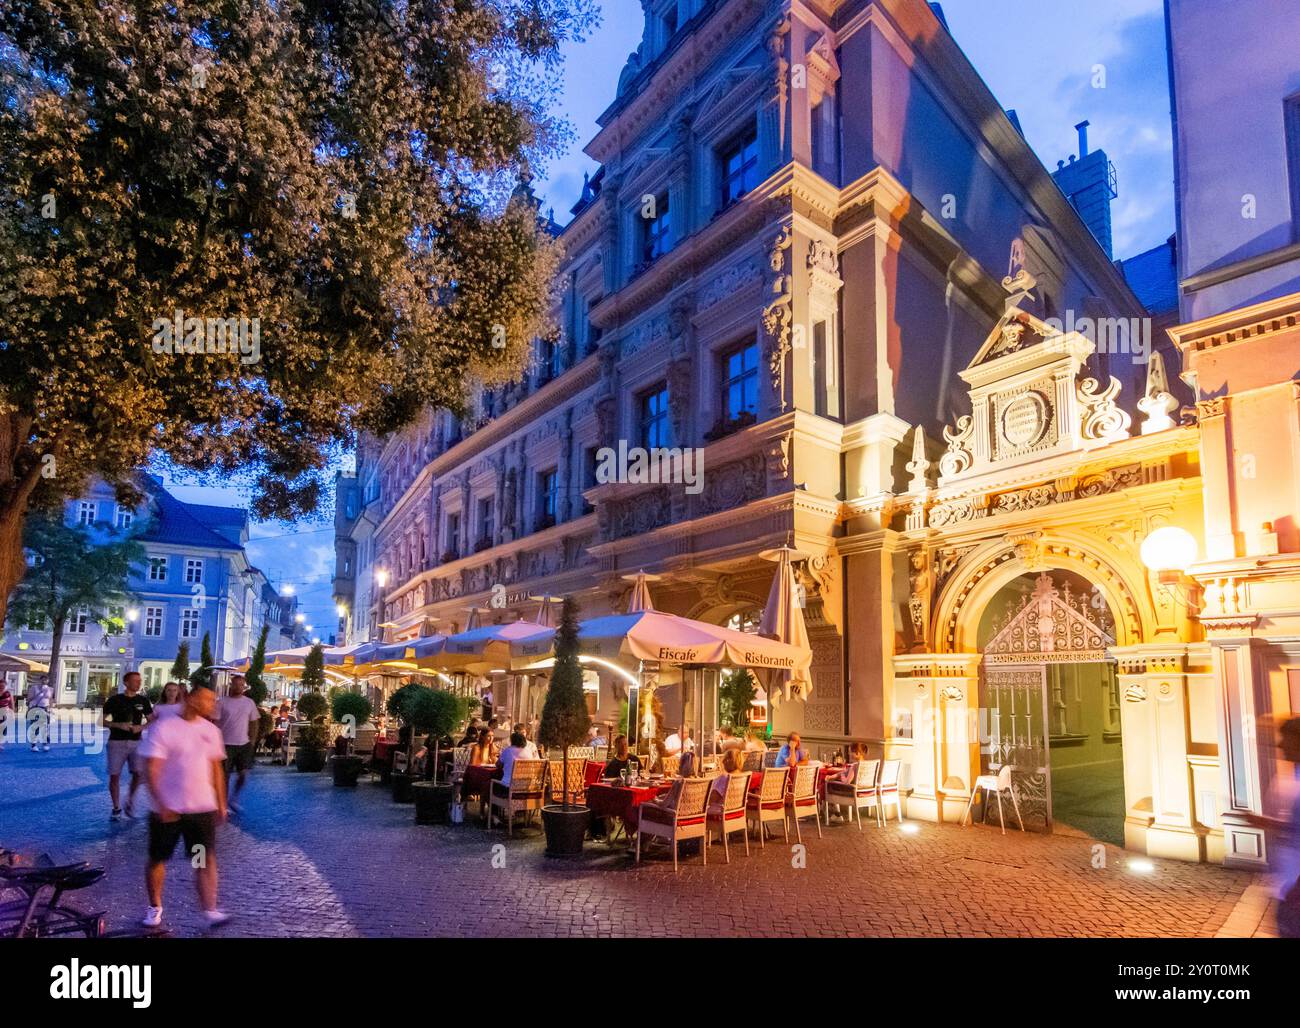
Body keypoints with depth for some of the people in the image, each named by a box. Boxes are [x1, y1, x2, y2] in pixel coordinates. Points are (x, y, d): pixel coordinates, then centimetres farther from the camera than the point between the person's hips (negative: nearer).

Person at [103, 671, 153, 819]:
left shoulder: (143, 700, 6)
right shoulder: (115, 700, -2)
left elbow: (151, 721, 12)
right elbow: (101, 721, -1)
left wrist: (141, 727, -9)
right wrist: (118, 725, -16)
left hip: (136, 742, 2)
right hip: (116, 742, -1)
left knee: (138, 773, -11)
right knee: (114, 776, 0)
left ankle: (130, 800, 14)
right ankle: (116, 808, 17)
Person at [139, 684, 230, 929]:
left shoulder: (211, 730, 4)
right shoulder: (162, 728, -11)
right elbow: (151, 770, -14)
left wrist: (221, 803, 11)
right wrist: (161, 804, -21)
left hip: (203, 807, 3)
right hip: (168, 809, -3)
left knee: (207, 859, -4)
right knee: (157, 859, 12)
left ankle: (210, 911, -2)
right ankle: (155, 907, 32)